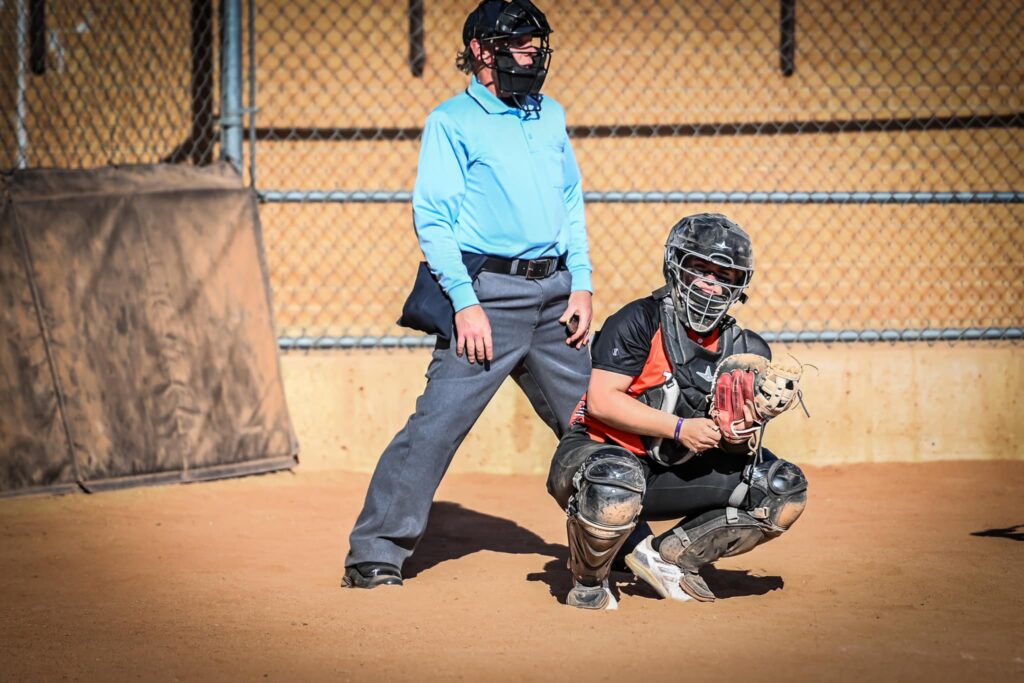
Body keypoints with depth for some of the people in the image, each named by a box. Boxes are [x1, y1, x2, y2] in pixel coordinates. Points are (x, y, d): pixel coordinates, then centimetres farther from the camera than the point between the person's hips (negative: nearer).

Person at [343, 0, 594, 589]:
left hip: (554, 293, 6)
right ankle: (375, 554, -8)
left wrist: (582, 285, 8)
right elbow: (432, 219, -8)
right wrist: (465, 301, -17)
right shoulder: (453, 122, -3)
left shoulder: (551, 115, 16)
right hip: (489, 294, -6)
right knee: (438, 423, -12)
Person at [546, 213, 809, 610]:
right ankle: (588, 583, -10)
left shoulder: (742, 349, 3)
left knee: (786, 490, -5)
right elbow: (601, 400, -21)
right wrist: (679, 428, -25)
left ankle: (669, 557, 3)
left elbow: (723, 442, 3)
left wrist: (740, 431, -22)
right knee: (615, 482, -42)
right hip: (603, 450, -6)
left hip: (674, 474, 6)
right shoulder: (641, 321, -13)